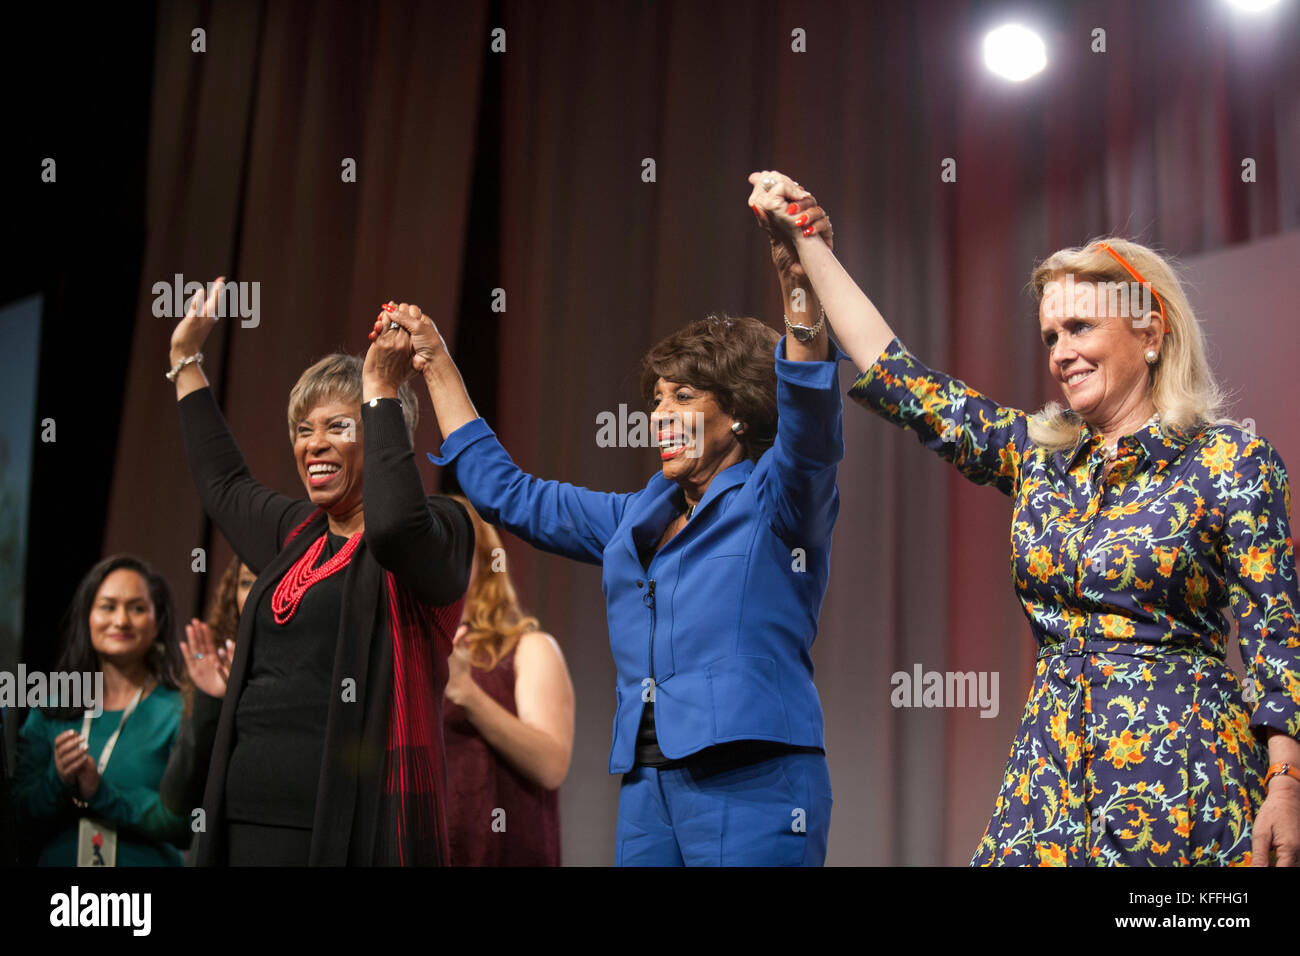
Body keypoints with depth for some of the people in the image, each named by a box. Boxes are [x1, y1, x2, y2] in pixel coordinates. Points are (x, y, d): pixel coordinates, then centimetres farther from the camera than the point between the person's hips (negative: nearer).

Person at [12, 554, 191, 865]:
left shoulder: (179, 712, 0)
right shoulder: (49, 713, 10)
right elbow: (22, 822, 7)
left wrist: (100, 792, -13)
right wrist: (57, 782, -10)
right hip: (57, 862, 3)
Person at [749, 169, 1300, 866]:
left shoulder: (1230, 461, -3)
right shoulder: (1036, 455, 11)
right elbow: (897, 380, 10)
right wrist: (805, 241, 9)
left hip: (1180, 779, -4)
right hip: (1052, 777, 5)